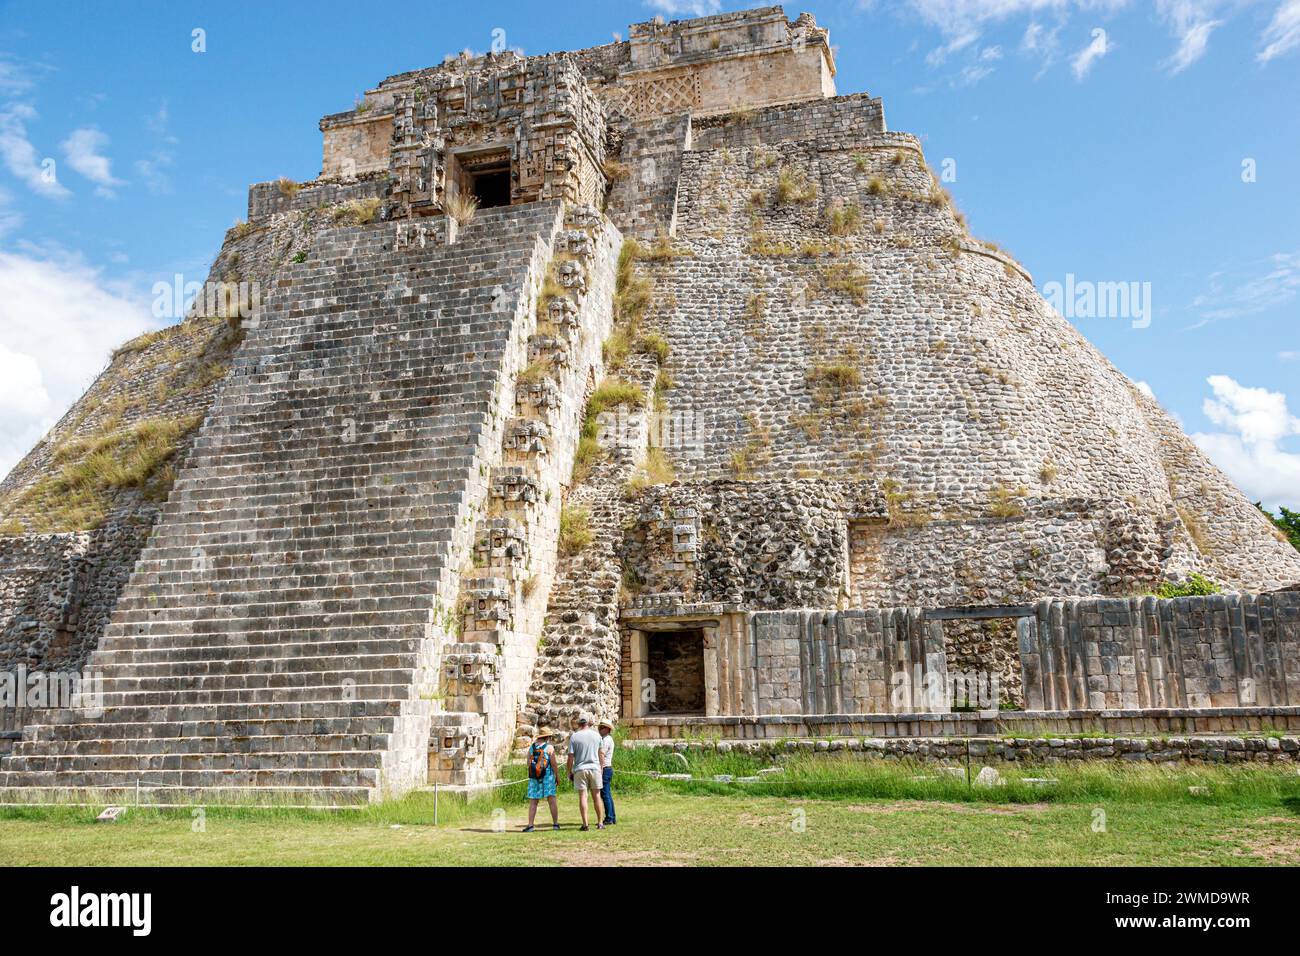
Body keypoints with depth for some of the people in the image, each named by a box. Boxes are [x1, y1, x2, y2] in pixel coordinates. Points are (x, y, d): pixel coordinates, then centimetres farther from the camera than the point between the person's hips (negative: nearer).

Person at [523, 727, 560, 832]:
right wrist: (557, 776, 4)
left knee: (533, 802, 4)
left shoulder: (531, 748, 6)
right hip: (547, 777, -3)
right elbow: (553, 764, -6)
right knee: (552, 800, 3)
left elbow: (528, 764, 5)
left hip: (534, 778, 3)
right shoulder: (549, 747, -5)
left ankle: (530, 825, -3)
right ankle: (555, 824, 4)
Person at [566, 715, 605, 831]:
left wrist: (569, 772, 4)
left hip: (580, 769, -2)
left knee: (582, 796, 0)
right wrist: (601, 767, 23)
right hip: (595, 768, 2)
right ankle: (600, 822, 11)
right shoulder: (596, 735, 4)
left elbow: (571, 757, -4)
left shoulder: (574, 737, -3)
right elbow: (600, 754, 12)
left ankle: (585, 824, -2)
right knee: (597, 796, 9)